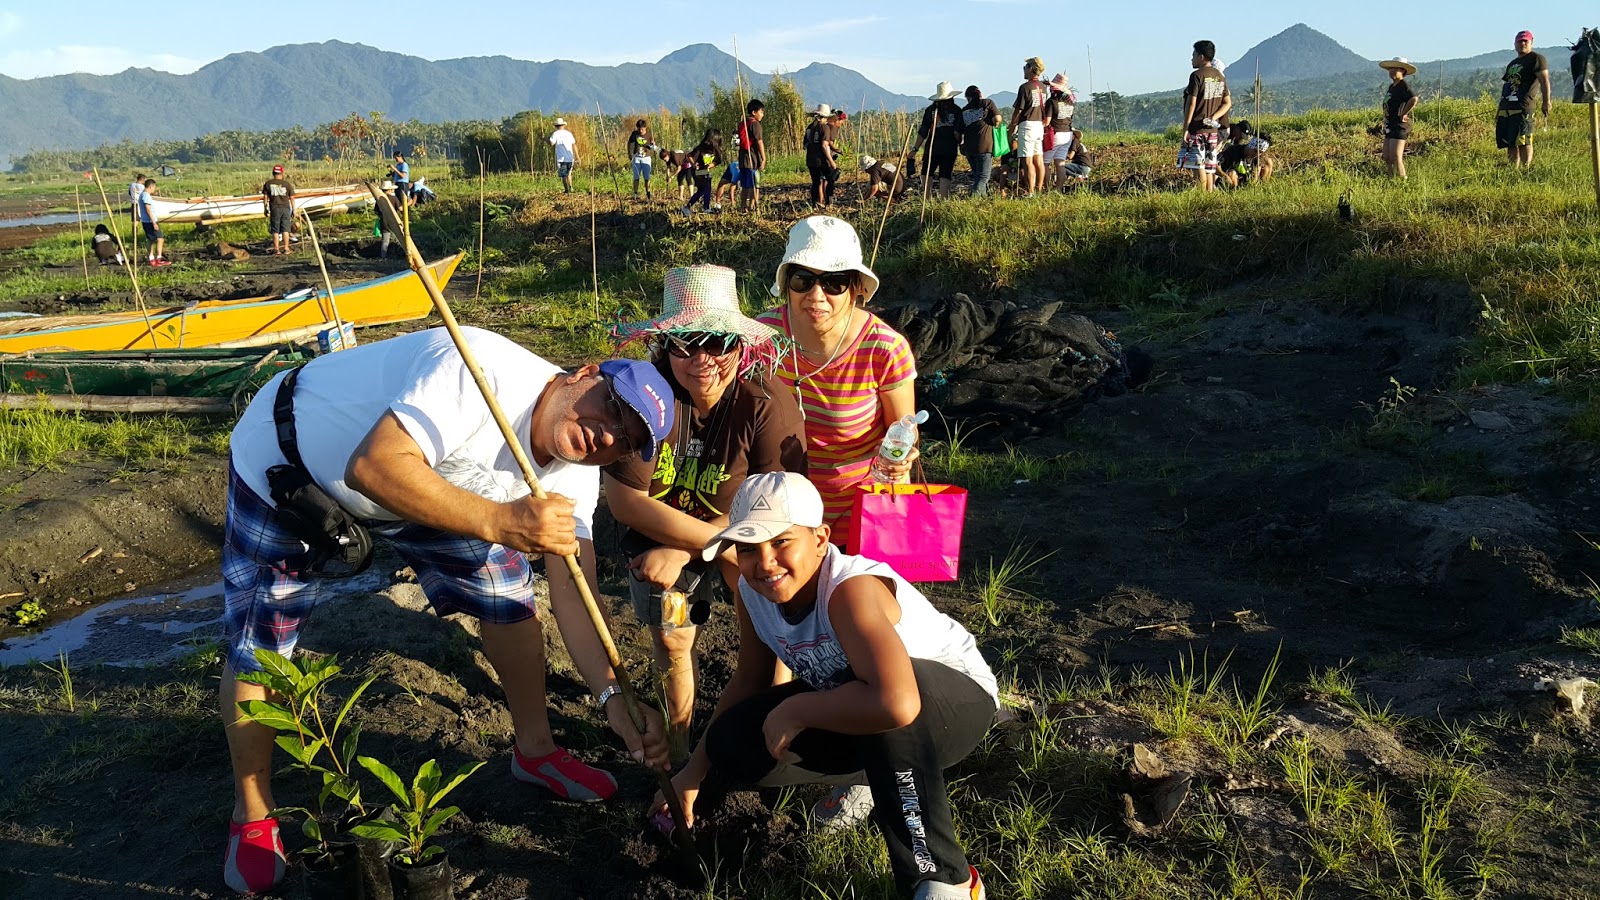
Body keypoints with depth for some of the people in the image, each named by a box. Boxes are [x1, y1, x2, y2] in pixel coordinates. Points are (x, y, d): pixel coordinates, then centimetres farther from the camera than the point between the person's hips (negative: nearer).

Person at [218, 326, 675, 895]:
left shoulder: (574, 476, -15)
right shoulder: (487, 369, -38)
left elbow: (574, 596, -15)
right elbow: (373, 466, -47)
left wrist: (614, 697, -29)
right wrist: (499, 521, -53)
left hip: (416, 486, 6)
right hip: (282, 459, -6)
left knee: (508, 590, 2)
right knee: (256, 651, -3)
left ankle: (534, 750, 23)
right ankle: (252, 818, 22)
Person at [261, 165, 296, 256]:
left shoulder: (268, 183, 2)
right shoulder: (287, 184, 0)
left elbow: (265, 197, 1)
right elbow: (292, 198, 1)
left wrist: (265, 209, 10)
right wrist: (293, 210, 8)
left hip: (274, 208, 0)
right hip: (285, 208, 0)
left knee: (275, 230, 6)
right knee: (285, 229, 5)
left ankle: (276, 249, 7)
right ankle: (286, 249, 5)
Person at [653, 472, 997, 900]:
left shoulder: (850, 589, -36)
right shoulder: (752, 593, -12)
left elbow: (895, 703, -52)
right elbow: (751, 680, 6)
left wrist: (794, 711, -36)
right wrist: (695, 771, 5)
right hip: (855, 706, 8)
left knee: (884, 712, -41)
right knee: (732, 748, -9)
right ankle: (869, 774, 18)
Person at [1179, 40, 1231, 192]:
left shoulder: (1197, 75, -10)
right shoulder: (1220, 77, 12)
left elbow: (1191, 103, -14)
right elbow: (1227, 103, 11)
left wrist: (1185, 128, -12)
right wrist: (1213, 118, 1)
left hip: (1196, 128, -7)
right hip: (1213, 129, 7)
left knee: (1198, 165, -7)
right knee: (1209, 166, 10)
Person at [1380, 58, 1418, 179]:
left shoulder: (1404, 85, -12)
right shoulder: (1392, 86, 16)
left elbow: (1413, 99, -30)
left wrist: (1403, 114, -22)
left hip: (1400, 126, -10)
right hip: (1390, 126, 10)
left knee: (1396, 158, -15)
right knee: (1387, 158, 10)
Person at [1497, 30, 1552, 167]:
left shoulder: (1536, 59, 3)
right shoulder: (1512, 64, 27)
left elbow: (1544, 80, -7)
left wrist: (1546, 102, -19)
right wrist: (1499, 110, 24)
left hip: (1522, 108, -7)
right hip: (1505, 108, 8)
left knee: (1523, 142, -14)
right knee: (1510, 144, 4)